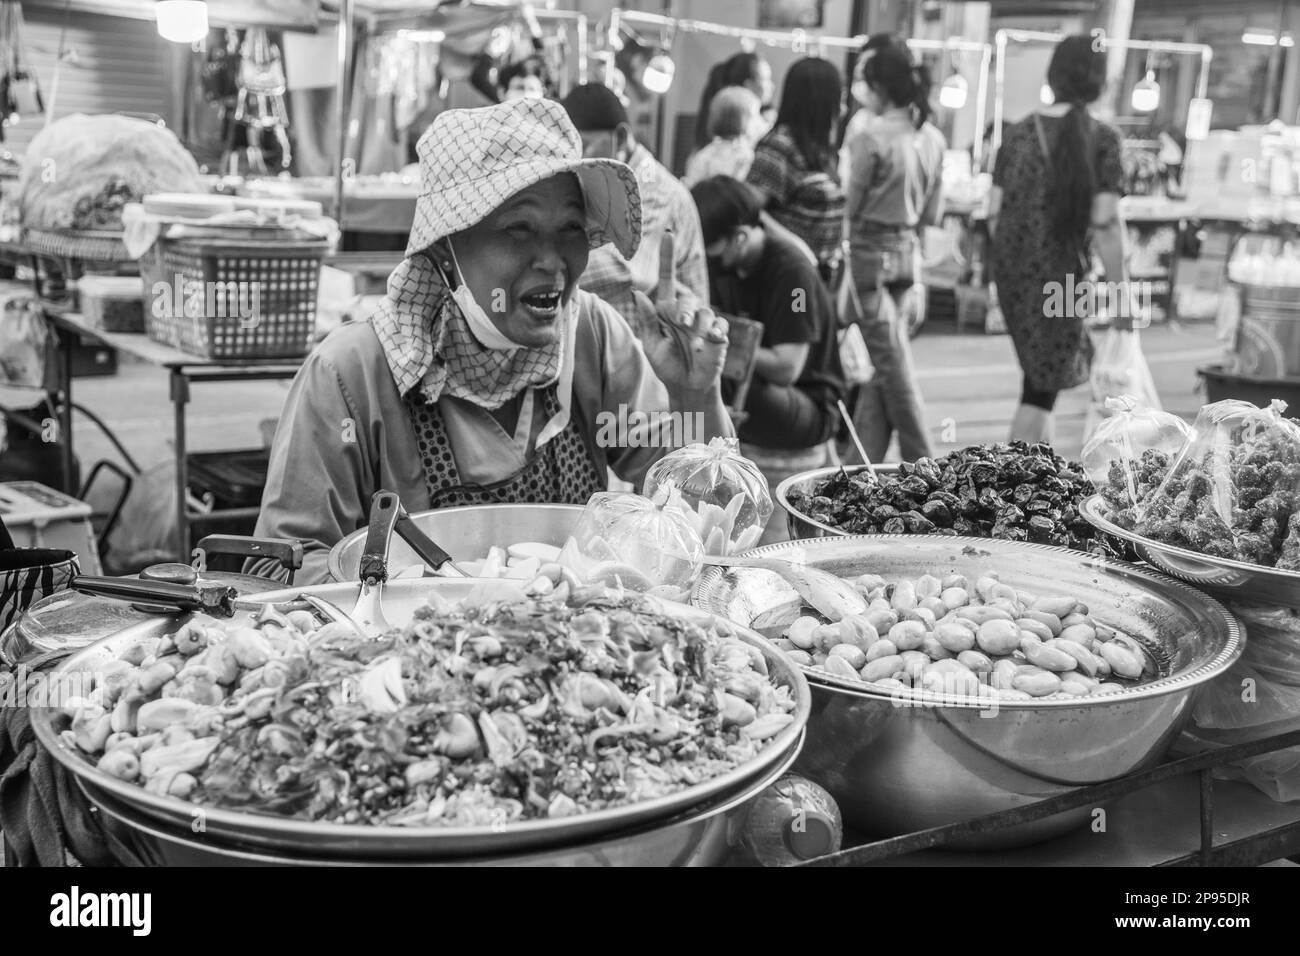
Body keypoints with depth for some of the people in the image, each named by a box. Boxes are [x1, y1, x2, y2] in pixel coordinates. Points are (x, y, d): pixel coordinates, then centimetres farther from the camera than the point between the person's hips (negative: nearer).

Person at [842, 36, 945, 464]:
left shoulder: (870, 136, -15)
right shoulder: (933, 138, 6)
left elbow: (851, 207, -12)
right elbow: (932, 213, 11)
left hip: (870, 252, -7)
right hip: (907, 252, 7)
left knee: (891, 364, 1)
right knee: (877, 366, 12)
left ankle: (923, 468, 8)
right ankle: (863, 461, 15)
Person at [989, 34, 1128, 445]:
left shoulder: (1019, 132, 5)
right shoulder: (1102, 138, -8)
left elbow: (994, 213, 6)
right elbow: (1106, 223, -13)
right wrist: (1120, 283, -4)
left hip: (1011, 270, 5)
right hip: (1060, 272, -5)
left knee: (1044, 374, 23)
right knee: (1044, 385, 5)